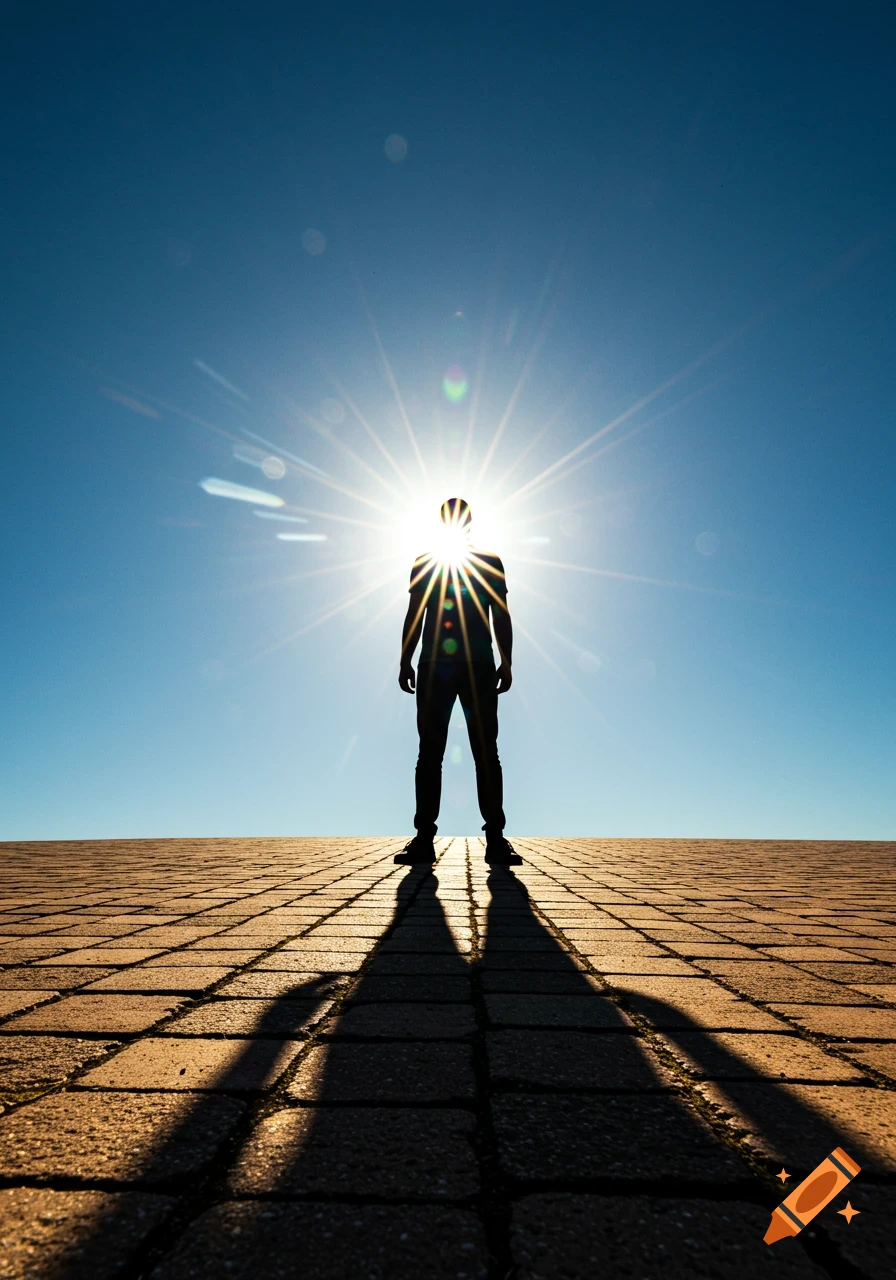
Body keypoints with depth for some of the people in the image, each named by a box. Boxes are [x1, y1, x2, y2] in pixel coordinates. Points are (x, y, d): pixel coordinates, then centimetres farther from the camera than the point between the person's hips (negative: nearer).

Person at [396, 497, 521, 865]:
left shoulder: (489, 562, 11)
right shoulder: (424, 564, 13)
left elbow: (501, 617, 10)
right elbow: (414, 616, 14)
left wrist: (506, 663, 1)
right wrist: (406, 662, 8)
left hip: (479, 668, -1)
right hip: (433, 668, 1)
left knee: (486, 752, -3)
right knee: (429, 752, 0)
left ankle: (496, 838, 0)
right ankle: (424, 837, 4)